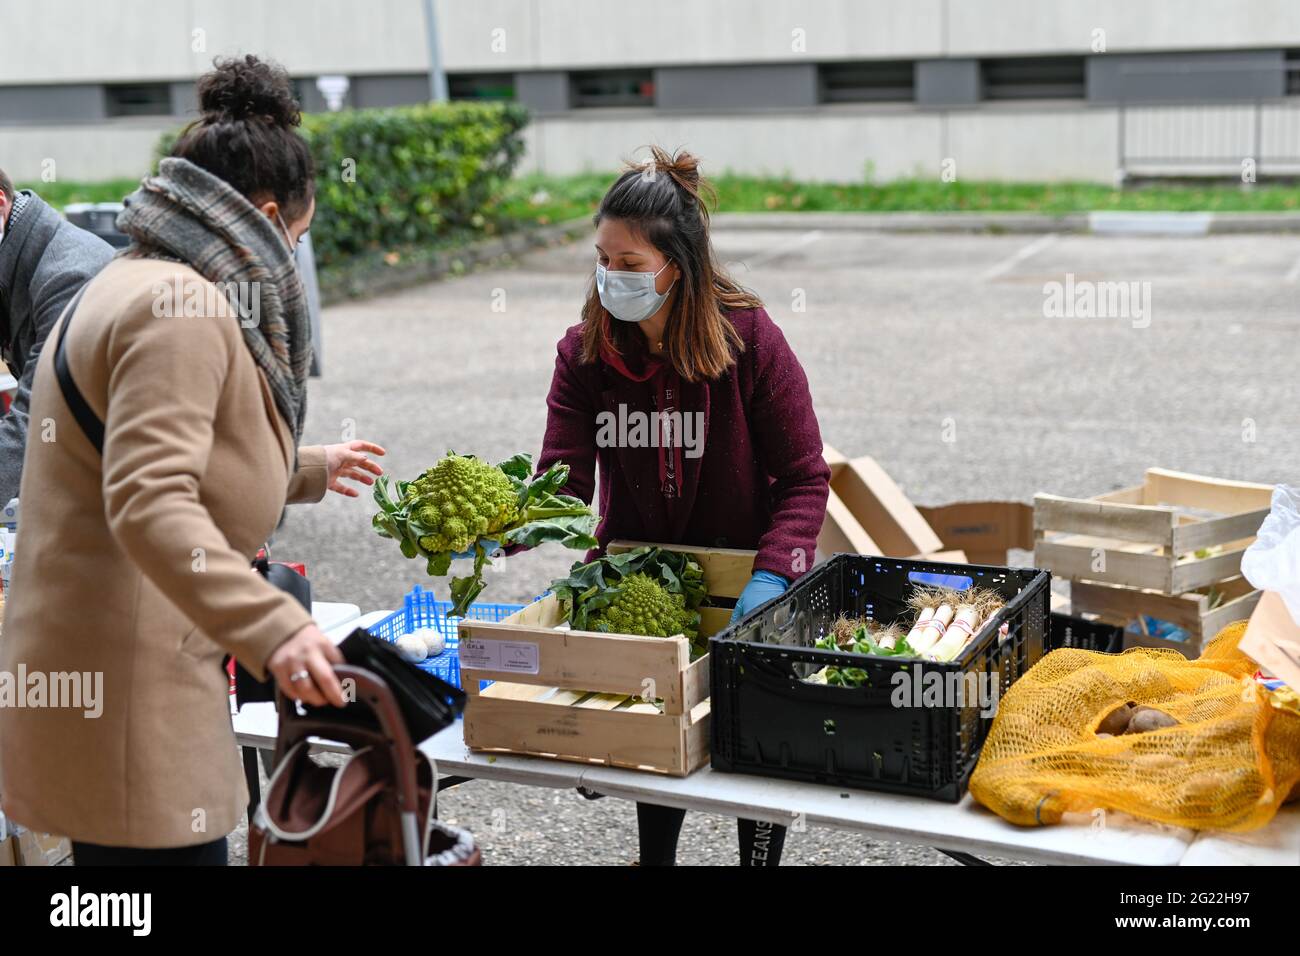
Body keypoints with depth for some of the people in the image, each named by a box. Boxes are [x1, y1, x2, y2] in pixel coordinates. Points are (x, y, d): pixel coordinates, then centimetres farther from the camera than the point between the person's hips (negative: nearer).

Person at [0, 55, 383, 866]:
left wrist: (307, 470, 40)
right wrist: (272, 629, -36)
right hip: (125, 701, -11)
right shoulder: (180, 309, -17)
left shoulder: (131, 285, 18)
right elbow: (150, 506, -28)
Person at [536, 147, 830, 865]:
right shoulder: (584, 351, -10)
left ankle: (759, 859, 36)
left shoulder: (750, 340, -18)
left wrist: (772, 575, -30)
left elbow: (804, 479, -16)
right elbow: (562, 483, -15)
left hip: (745, 587, -2)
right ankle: (655, 858, 40)